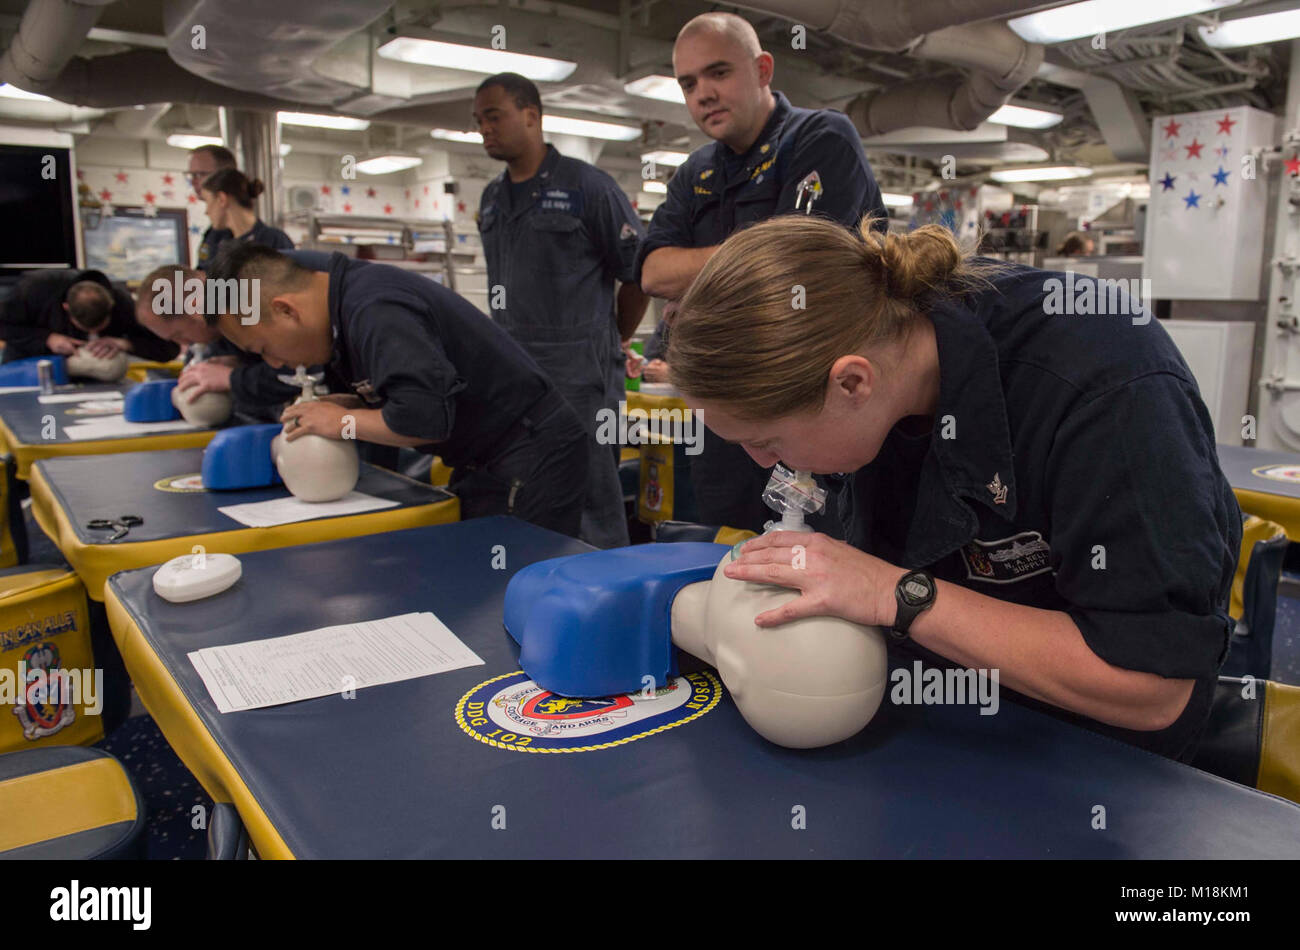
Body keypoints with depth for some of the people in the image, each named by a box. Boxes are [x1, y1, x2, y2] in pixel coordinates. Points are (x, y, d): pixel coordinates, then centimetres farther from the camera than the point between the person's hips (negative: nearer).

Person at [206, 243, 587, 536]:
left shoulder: (374, 312, -24)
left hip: (530, 455, -10)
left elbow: (427, 417, -31)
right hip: (487, 459, 10)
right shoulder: (348, 300, 8)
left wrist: (343, 422, -15)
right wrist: (329, 407, -1)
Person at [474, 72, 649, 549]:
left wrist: (612, 342, 7)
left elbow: (638, 274, -1)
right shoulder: (490, 199, 16)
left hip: (579, 372, -7)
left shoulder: (589, 187, -5)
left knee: (592, 505, -2)